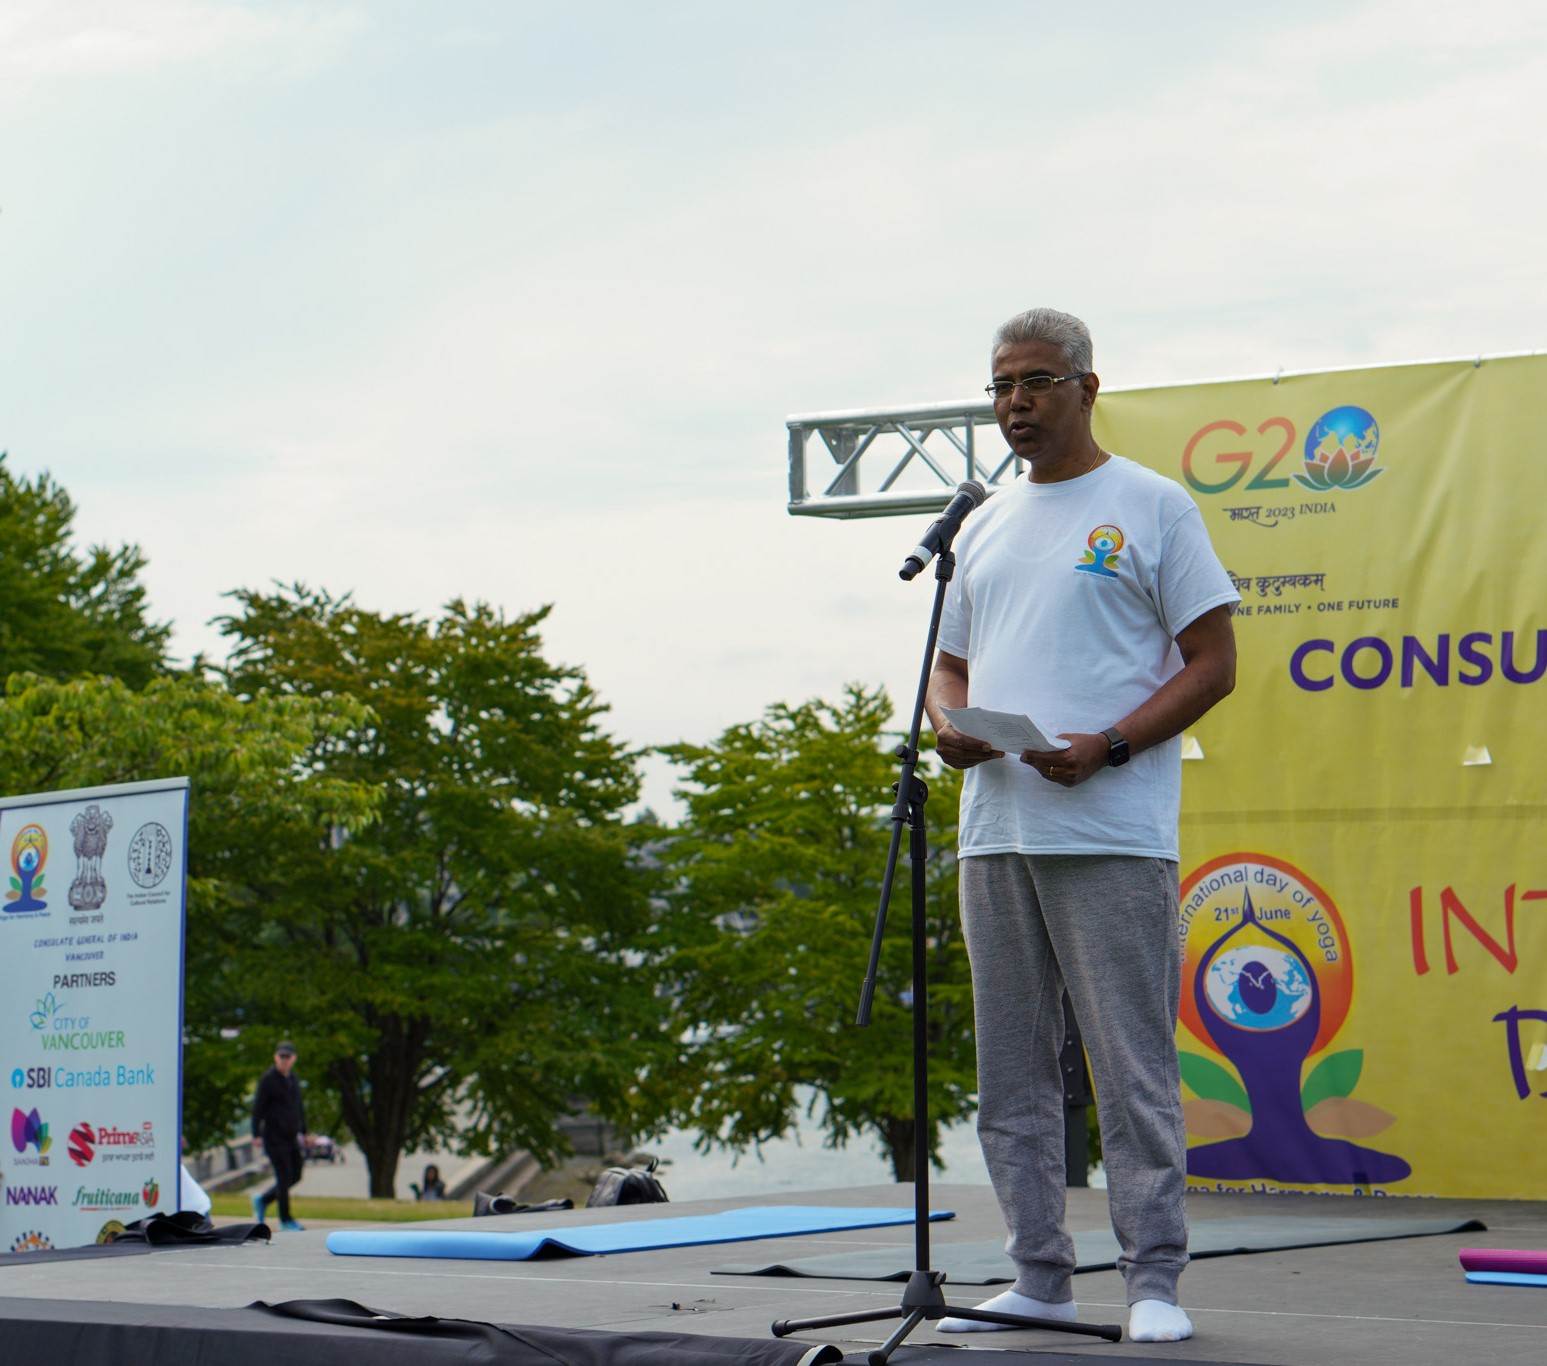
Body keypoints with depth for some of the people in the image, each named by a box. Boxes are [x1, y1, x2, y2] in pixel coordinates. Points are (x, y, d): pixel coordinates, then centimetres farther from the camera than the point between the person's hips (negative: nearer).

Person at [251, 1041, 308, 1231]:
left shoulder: (293, 1078, 12)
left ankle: (262, 1200, 26)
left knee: (295, 1177, 9)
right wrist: (257, 1135, -17)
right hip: (274, 1137, -7)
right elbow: (257, 1107, -11)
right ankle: (285, 1219, 5)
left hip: (291, 1137, 7)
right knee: (284, 1177, -6)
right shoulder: (268, 1079, -10)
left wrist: (303, 1132, 19)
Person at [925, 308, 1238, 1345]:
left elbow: (1214, 663, -4)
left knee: (1134, 1065, -5)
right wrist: (948, 724, 0)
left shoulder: (1152, 507, 0)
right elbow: (952, 664, 24)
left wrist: (1109, 747, -16)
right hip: (995, 827, 7)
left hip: (1113, 831, -7)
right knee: (1011, 1071, 9)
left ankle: (1155, 1279, 1)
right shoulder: (985, 527, 19)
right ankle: (1039, 1277, 16)